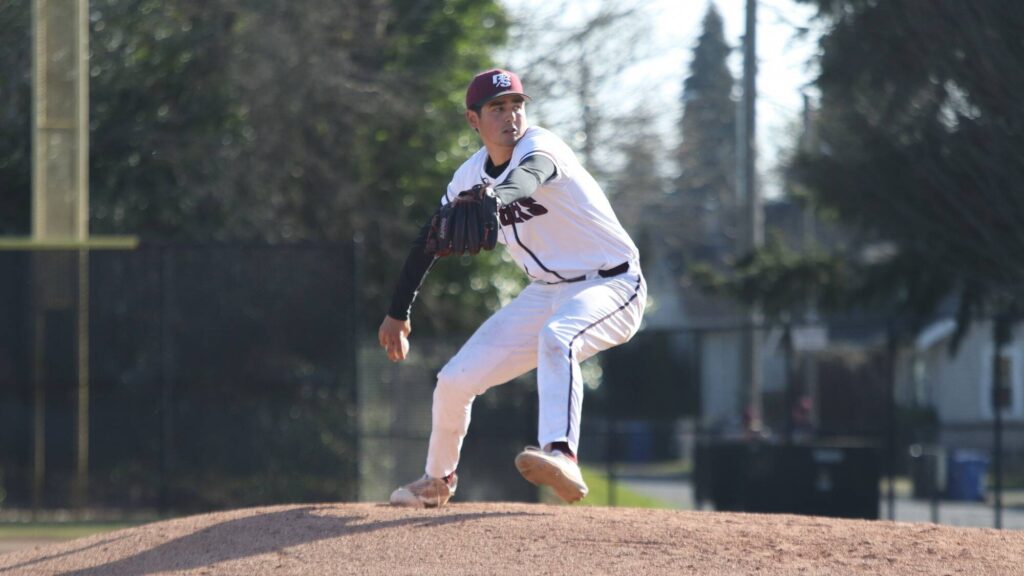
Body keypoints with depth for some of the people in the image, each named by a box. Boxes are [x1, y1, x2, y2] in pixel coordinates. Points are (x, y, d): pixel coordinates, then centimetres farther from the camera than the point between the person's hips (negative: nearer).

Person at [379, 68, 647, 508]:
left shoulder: (539, 147, -20)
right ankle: (438, 480, 32)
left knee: (556, 338, -39)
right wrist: (398, 312, 13)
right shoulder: (470, 175, 0)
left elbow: (525, 179, -46)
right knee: (455, 381, 5)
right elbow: (428, 240, 13)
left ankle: (562, 457, -56)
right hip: (546, 293, 7)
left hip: (611, 286, -7)